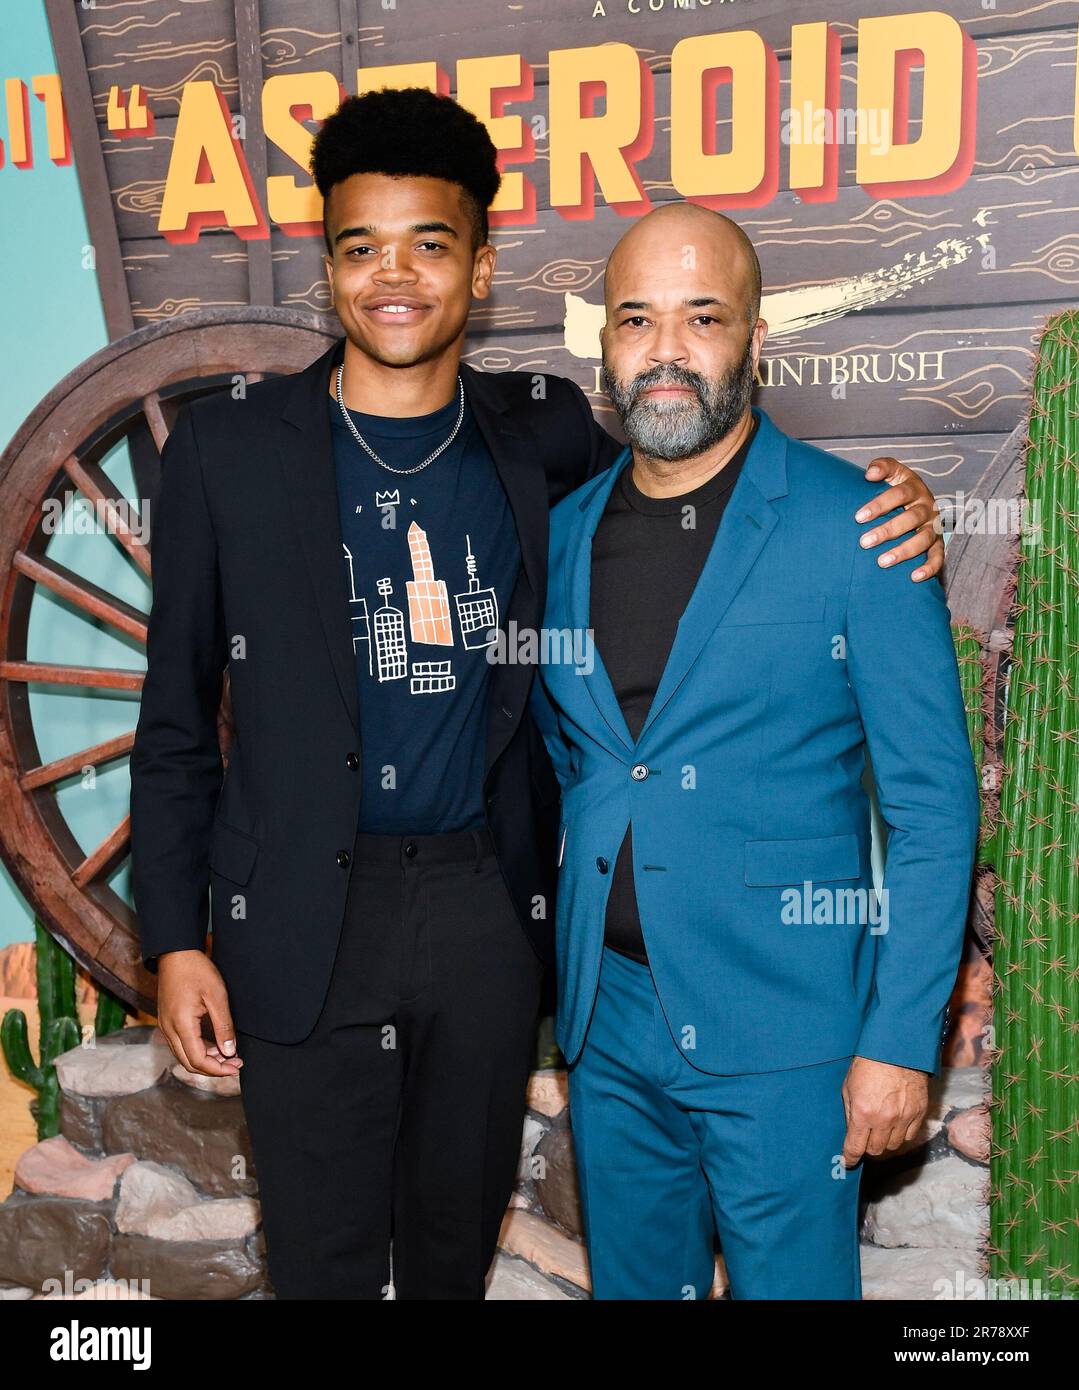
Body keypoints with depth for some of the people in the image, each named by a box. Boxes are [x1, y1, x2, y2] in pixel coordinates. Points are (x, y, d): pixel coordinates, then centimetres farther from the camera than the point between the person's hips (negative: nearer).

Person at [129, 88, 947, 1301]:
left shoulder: (545, 436, 1)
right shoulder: (227, 447, -3)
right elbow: (178, 714, 1)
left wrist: (880, 513, -6)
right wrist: (174, 937, -2)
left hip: (488, 903, 2)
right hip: (302, 915, -1)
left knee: (460, 1231, 20)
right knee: (324, 1253, 11)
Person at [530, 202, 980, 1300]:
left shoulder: (854, 527, -10)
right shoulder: (564, 533, 5)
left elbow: (934, 805, -9)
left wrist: (899, 1040, -12)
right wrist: (558, 970, 11)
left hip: (780, 1033, -4)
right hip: (606, 1015, 5)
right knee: (632, 1281, 20)